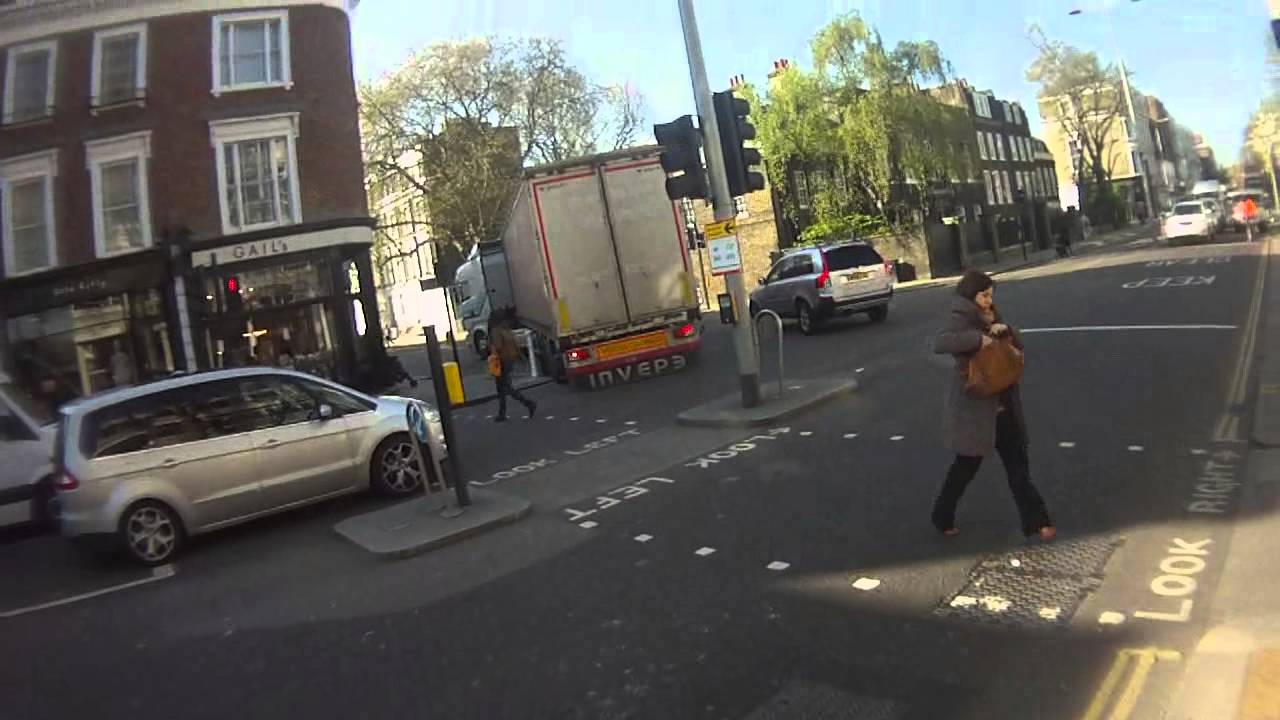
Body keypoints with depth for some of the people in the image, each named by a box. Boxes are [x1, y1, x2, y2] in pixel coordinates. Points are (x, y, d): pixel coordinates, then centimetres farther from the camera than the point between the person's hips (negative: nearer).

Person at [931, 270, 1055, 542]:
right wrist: (977, 339, -33)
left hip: (1003, 406, 7)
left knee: (1017, 463, 8)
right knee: (966, 466, 7)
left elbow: (1018, 346, 12)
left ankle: (1035, 521, 15)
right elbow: (939, 343, -34)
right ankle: (943, 517, 26)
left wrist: (1005, 330, -7)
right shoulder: (961, 319, -14)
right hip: (973, 408, -7)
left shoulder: (989, 317, 10)